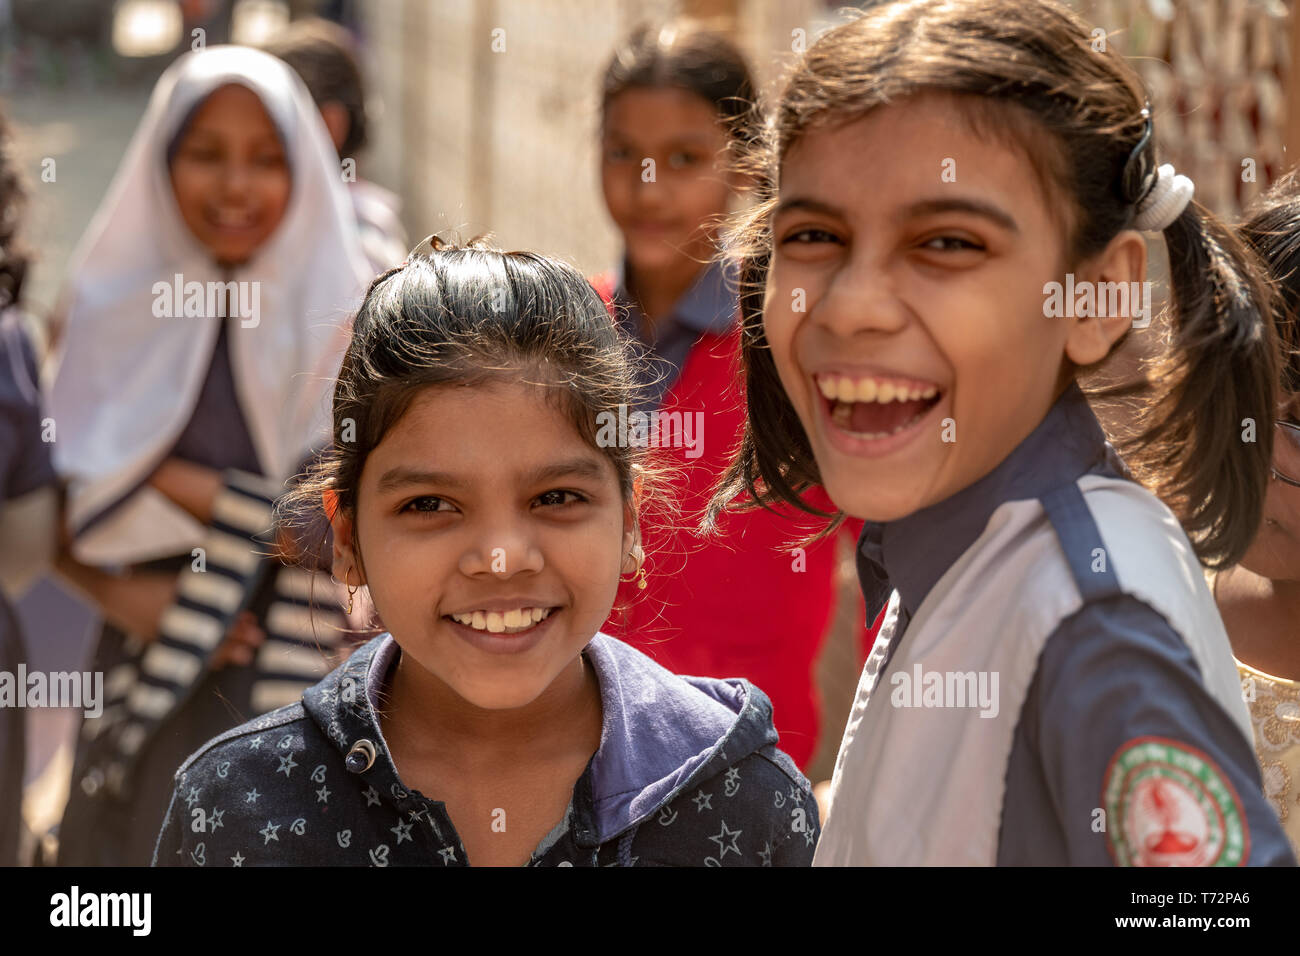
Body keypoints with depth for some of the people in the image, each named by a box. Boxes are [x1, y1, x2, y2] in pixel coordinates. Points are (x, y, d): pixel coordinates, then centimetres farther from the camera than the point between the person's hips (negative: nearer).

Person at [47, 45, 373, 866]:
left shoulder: (350, 324, -6)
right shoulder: (116, 310, 2)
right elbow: (57, 520, 4)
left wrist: (156, 473, -12)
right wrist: (122, 594, -15)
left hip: (299, 695, -2)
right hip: (149, 694, 2)